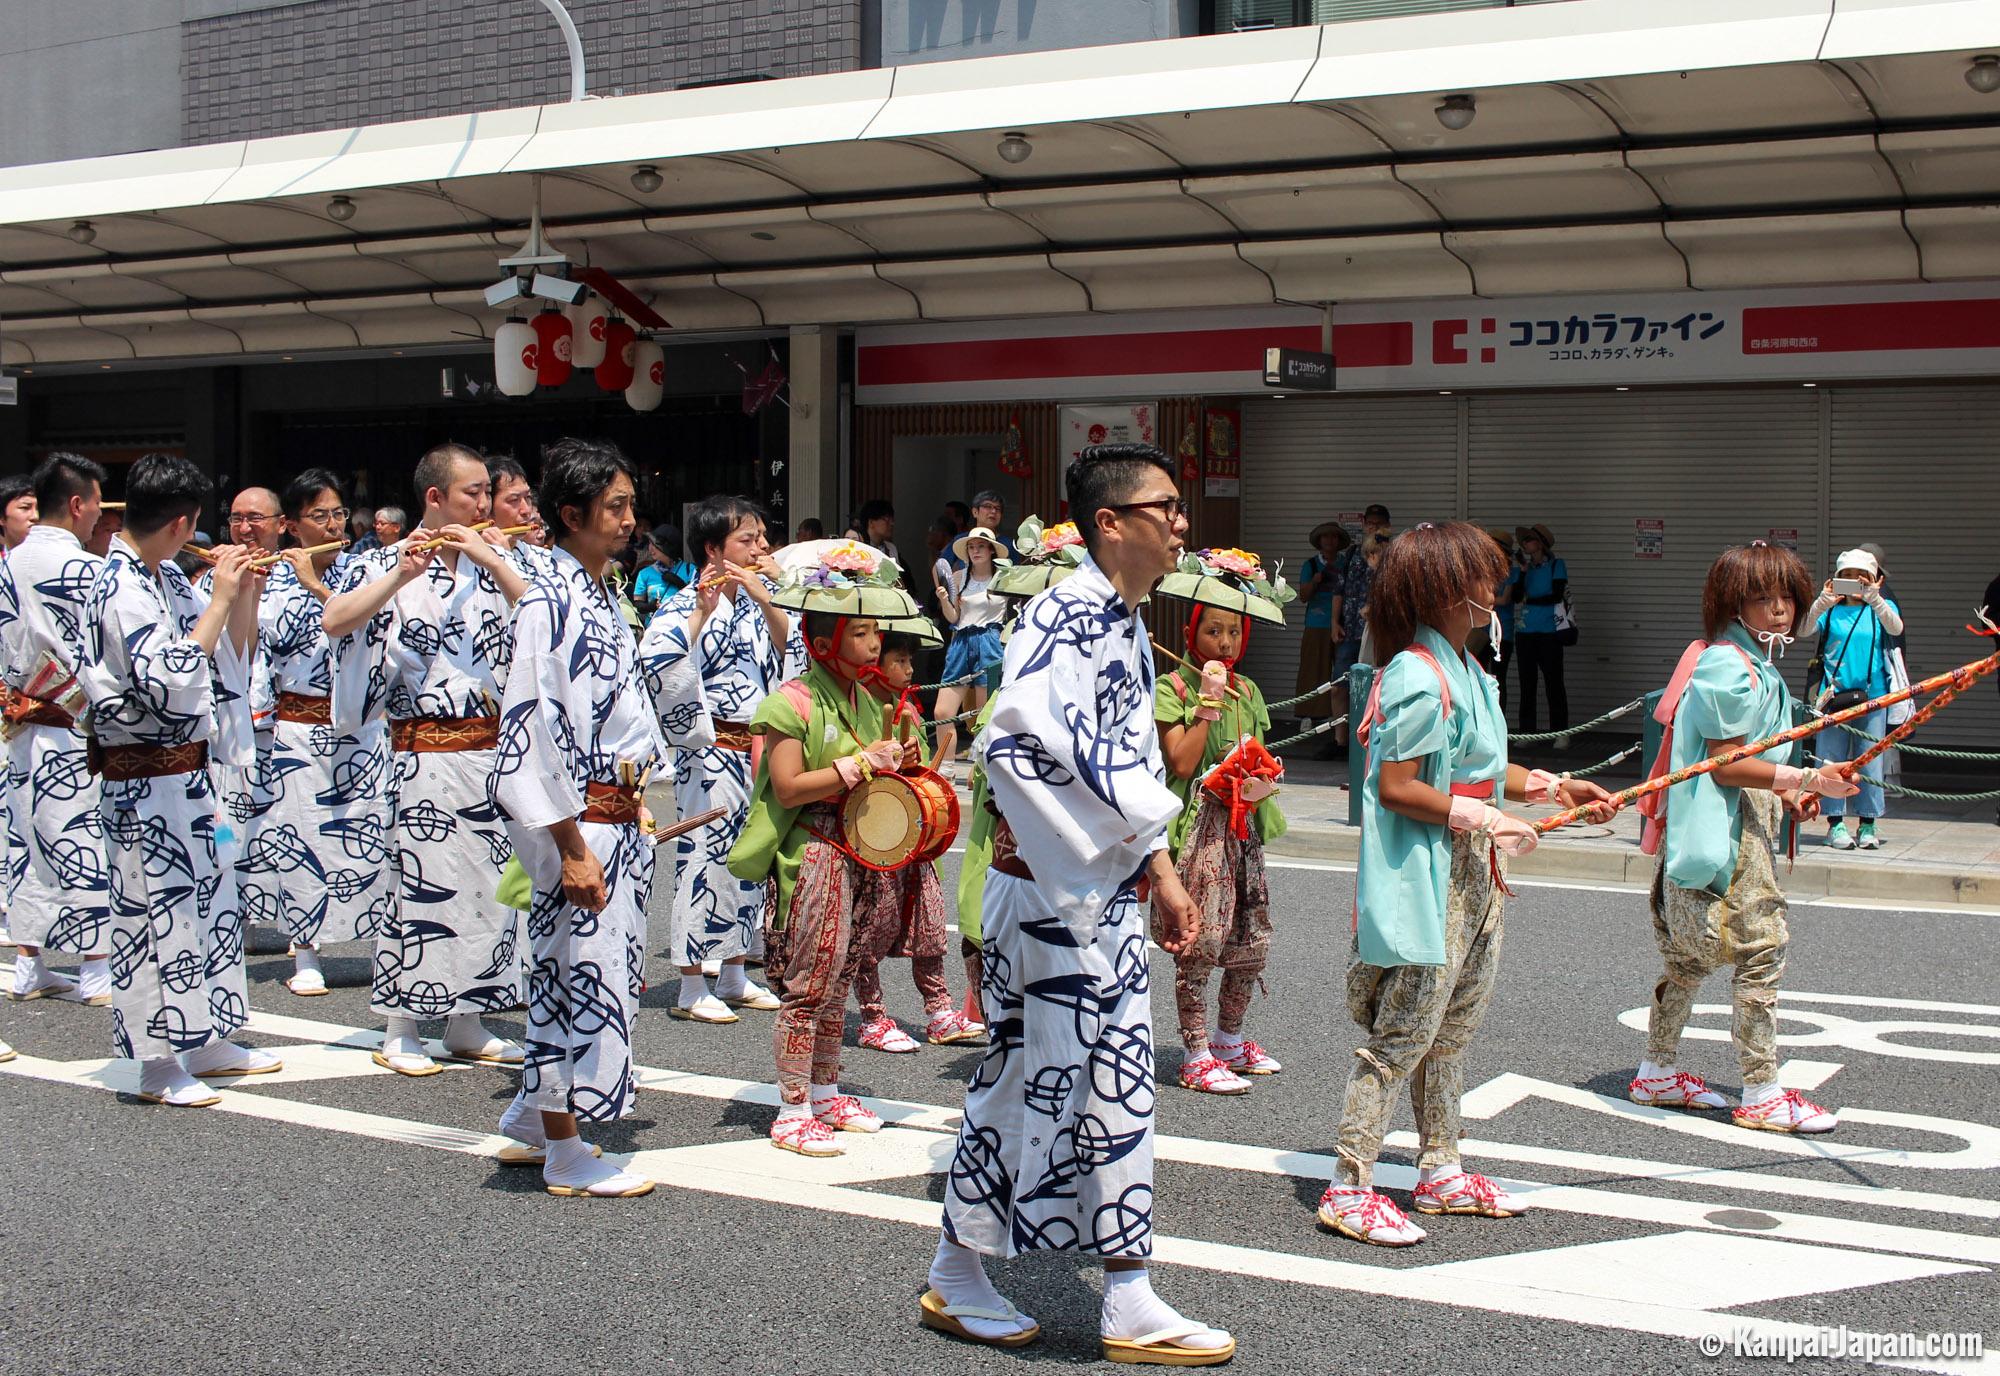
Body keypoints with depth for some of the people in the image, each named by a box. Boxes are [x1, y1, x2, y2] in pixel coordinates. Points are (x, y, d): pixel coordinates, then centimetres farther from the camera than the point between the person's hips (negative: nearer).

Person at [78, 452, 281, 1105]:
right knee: (156, 910, -2)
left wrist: (244, 592, 2)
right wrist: (220, 599, -23)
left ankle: (208, 1041, 26)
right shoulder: (120, 589, -18)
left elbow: (229, 658, 16)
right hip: (144, 782, -9)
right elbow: (172, 679, -27)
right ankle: (158, 1066, 8)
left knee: (207, 900, 15)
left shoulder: (166, 578, 9)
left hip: (183, 773, 9)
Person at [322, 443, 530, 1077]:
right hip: (427, 754, -5)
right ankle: (400, 1030, 6)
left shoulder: (493, 561, 11)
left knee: (488, 882, 8)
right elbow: (334, 621, -17)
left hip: (493, 746, 5)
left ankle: (465, 1023, 18)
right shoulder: (389, 563, -1)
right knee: (425, 882, -4)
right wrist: (403, 574, -22)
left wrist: (491, 559, -15)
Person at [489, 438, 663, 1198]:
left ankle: (532, 1117, 32)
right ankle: (565, 1157, 11)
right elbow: (534, 729, -21)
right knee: (580, 971, -1)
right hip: (577, 819, -9)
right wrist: (572, 846, -21)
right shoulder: (548, 605, -16)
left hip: (617, 815, 9)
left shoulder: (601, 596, 12)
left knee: (593, 969, 17)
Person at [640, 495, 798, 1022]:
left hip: (756, 748, 7)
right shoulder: (690, 603, -11)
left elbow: (790, 651, -1)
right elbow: (659, 657, -27)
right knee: (705, 857, -4)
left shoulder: (757, 598, 11)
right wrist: (703, 610, -29)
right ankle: (690, 989, 4)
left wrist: (766, 600, -11)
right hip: (712, 750, -7)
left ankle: (735, 977, 25)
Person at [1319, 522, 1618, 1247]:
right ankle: (1348, 1190, 2)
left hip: (1470, 881, 10)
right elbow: (1396, 787, -22)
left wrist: (1553, 786, 14)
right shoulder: (1419, 677, -20)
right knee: (1403, 1034, -5)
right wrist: (1485, 821, -21)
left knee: (1452, 1029, 18)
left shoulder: (1464, 670, 12)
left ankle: (1440, 1171, 30)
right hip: (1423, 881, -10)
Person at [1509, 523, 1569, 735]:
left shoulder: (1556, 566, 2)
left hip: (1549, 632, -4)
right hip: (1525, 632, 4)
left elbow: (1557, 596, -8)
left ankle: (1560, 732, 0)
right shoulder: (1521, 569, 12)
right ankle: (1527, 731, 11)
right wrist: (1523, 569, -6)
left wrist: (1529, 601, -2)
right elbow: (1517, 597, -1)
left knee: (1554, 682, -4)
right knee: (1527, 684, 6)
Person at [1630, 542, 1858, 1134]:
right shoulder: (1731, 669, -17)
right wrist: (1805, 779, -25)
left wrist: (1784, 793, 13)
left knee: (1690, 954, 16)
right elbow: (1724, 764, -21)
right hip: (1728, 836, -11)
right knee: (1761, 948, -7)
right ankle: (1761, 1096, -1)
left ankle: (1657, 1073, 25)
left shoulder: (1753, 665, 17)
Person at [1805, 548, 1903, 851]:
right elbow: (1804, 628, -13)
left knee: (1870, 761, 3)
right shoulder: (1830, 610, 5)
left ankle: (1867, 825, 11)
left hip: (1872, 696, 0)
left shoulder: (1882, 608, 6)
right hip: (1833, 695, 0)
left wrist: (1873, 598, -33)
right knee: (1831, 761, 0)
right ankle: (1835, 823, 7)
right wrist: (1821, 603, -32)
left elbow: (1895, 627, -16)